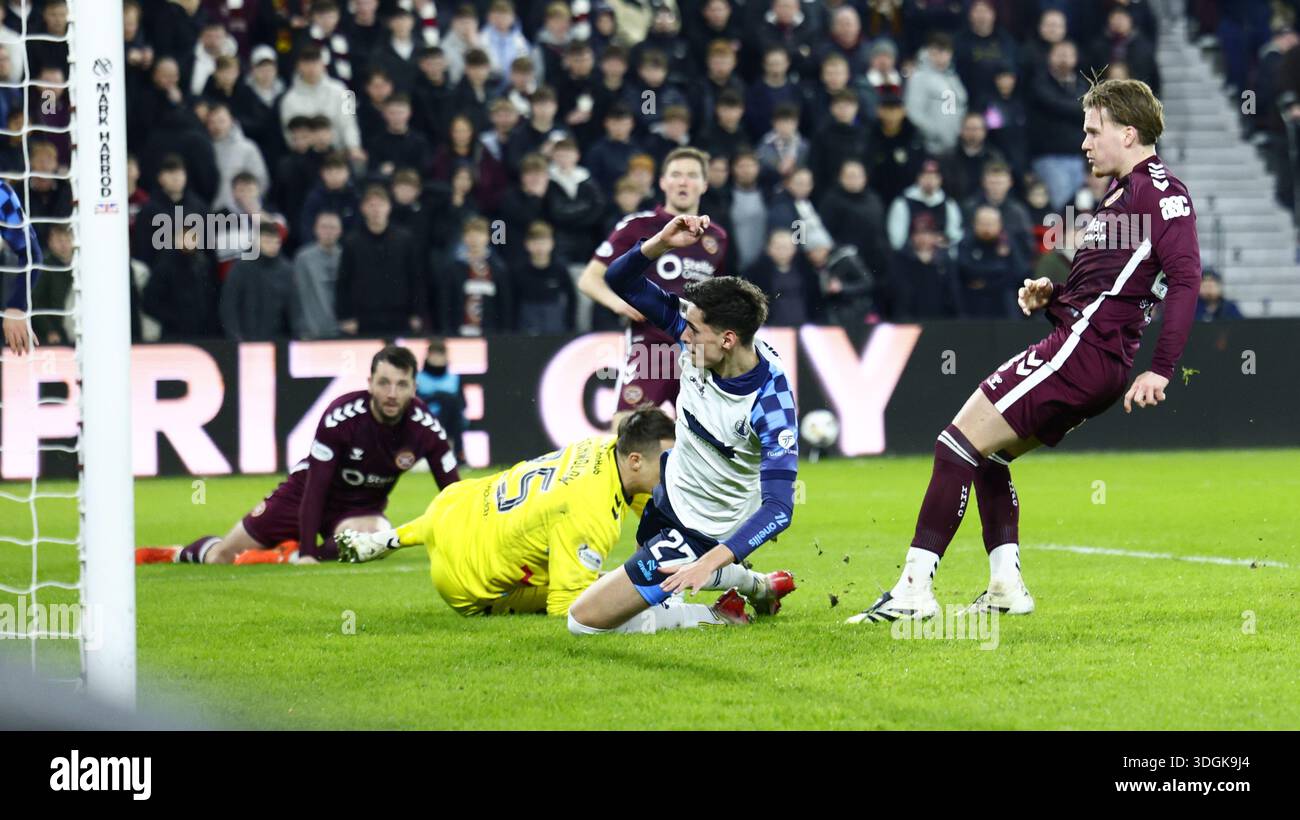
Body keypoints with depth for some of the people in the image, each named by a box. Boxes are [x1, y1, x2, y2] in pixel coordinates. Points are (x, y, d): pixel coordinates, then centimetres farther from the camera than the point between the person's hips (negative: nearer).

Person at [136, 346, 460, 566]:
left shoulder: (424, 427, -22)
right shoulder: (342, 416, -29)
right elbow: (315, 486, -27)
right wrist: (307, 552, -33)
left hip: (360, 508, 1)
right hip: (306, 492, -1)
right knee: (220, 556, 2)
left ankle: (284, 557, -21)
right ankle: (183, 553, 38)